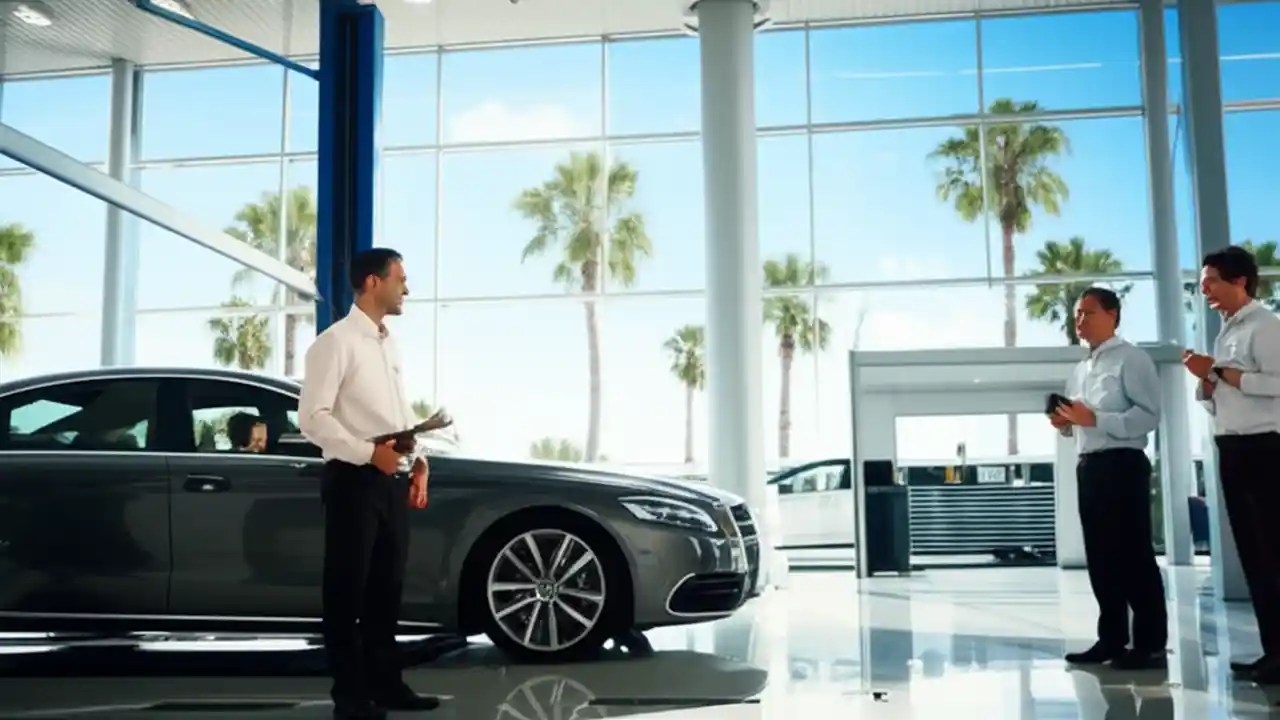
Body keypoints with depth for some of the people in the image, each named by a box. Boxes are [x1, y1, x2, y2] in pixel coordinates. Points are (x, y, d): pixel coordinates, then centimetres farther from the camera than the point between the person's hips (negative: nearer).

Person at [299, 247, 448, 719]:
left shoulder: (389, 344, 17)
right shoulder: (336, 342, -8)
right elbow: (312, 417, -16)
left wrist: (418, 460, 9)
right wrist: (369, 453, -22)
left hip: (393, 480, 8)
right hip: (354, 480, -8)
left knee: (387, 586, 13)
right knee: (348, 589, 1)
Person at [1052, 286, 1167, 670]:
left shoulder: (1131, 359, -6)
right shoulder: (1080, 370, 19)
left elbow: (1149, 415, -16)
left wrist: (1095, 419, -22)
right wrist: (1064, 423, 5)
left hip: (1123, 465, -9)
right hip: (1089, 466, 9)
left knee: (1134, 554, -5)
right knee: (1100, 556, 11)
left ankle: (1150, 643, 2)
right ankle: (1111, 638, 19)